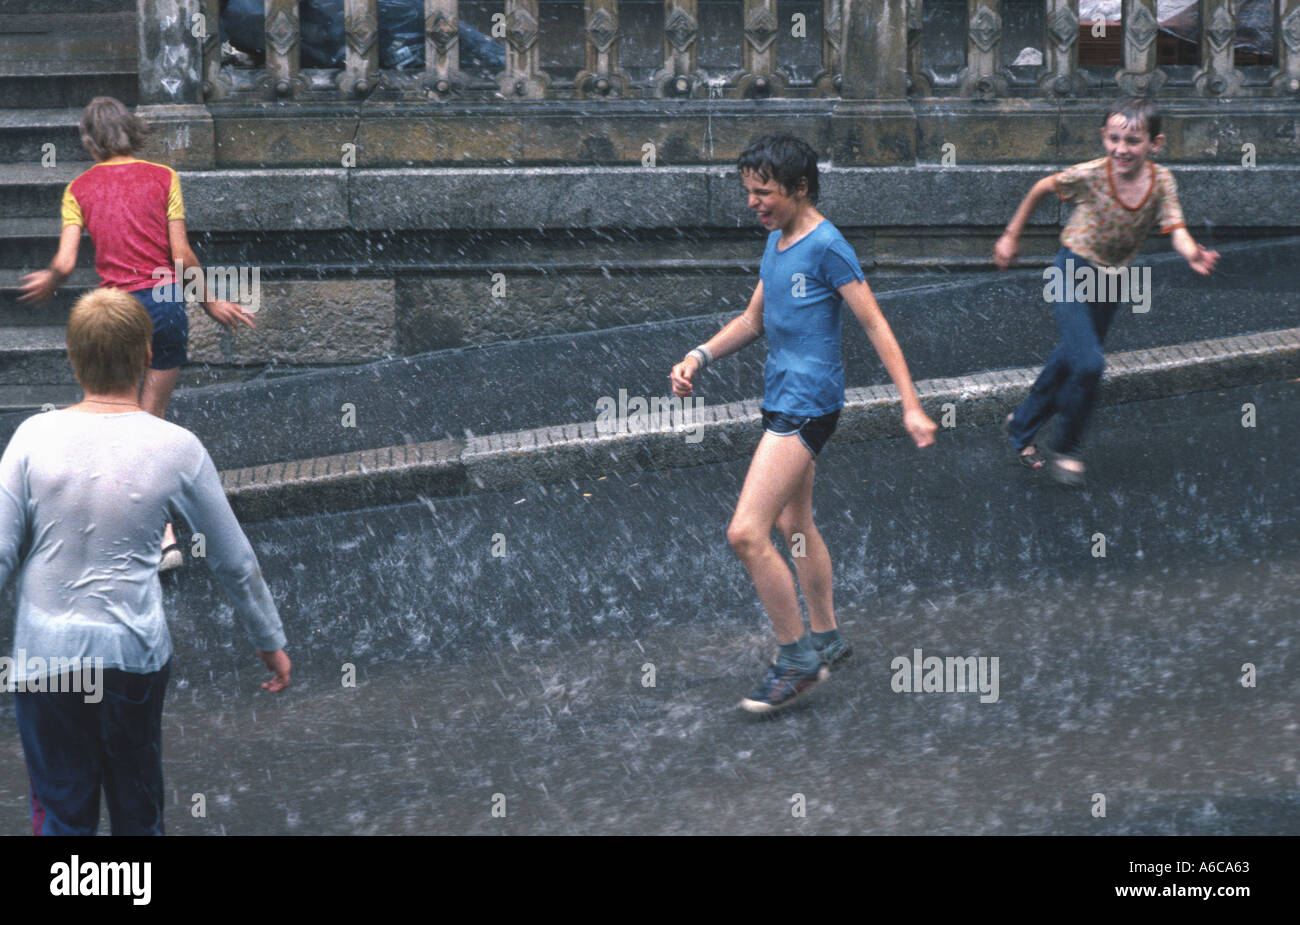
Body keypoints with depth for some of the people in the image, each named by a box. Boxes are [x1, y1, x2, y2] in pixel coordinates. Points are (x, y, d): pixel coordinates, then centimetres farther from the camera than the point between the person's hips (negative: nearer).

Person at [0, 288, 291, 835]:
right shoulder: (177, 448, -6)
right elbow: (234, 561, 3)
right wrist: (270, 641, 17)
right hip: (134, 655, 0)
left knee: (60, 813, 9)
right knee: (137, 808, 17)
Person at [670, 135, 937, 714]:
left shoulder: (826, 247, -15)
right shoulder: (775, 242, 12)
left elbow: (875, 325, -14)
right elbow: (752, 321, 21)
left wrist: (911, 405, -16)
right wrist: (699, 357, 6)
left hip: (807, 404, -10)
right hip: (782, 399, 10)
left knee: (746, 533, -15)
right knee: (795, 526, 21)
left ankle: (797, 659, -5)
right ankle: (826, 639, 36)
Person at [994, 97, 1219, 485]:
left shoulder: (1162, 182, -16)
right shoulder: (1090, 175, -23)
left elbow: (1176, 230, -25)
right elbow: (1041, 188, -6)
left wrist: (1192, 254, -48)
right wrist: (1011, 235, 0)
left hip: (1113, 278, 4)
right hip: (1075, 271, -4)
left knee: (1070, 359, 18)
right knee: (1088, 364, -18)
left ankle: (1022, 425, 40)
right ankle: (1067, 449, 2)